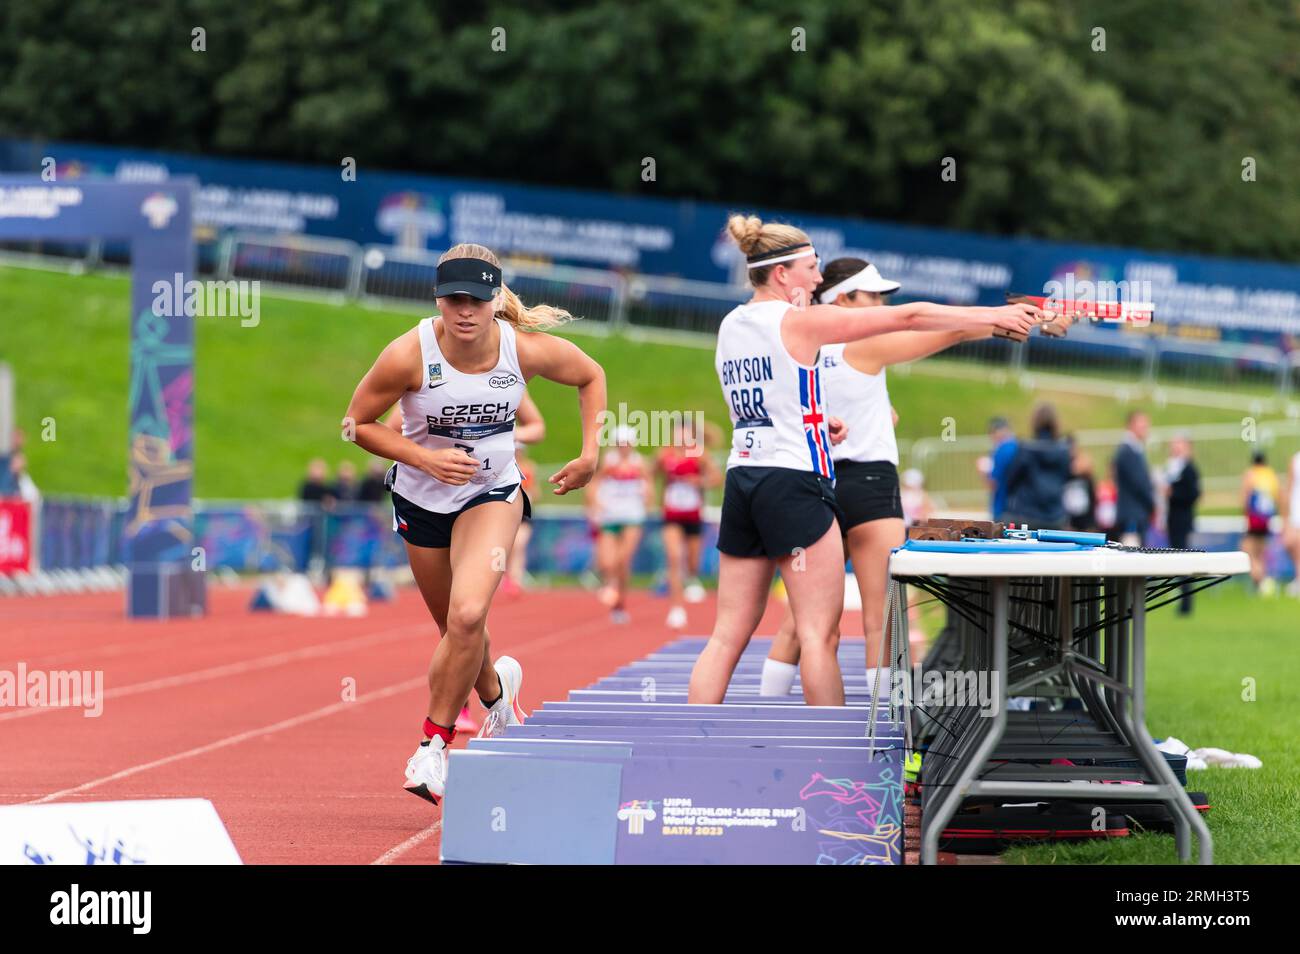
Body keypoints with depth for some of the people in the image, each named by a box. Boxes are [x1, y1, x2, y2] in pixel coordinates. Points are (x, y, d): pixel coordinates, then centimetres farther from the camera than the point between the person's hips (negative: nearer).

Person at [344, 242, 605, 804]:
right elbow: (357, 422, -10)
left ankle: (434, 746, -8)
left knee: (468, 615, -24)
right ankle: (495, 688, 52)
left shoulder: (528, 350, -18)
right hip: (420, 499, 1)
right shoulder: (409, 355, -23)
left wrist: (590, 454, -4)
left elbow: (591, 377, 3)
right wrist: (425, 458, -22)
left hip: (493, 493, -1)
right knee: (456, 629, 15)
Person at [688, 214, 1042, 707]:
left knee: (729, 635, 6)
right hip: (793, 483, -7)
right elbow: (908, 317, -6)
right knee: (819, 633, -3)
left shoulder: (730, 325, 12)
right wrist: (994, 315, 0)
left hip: (741, 480, 8)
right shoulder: (800, 321, -9)